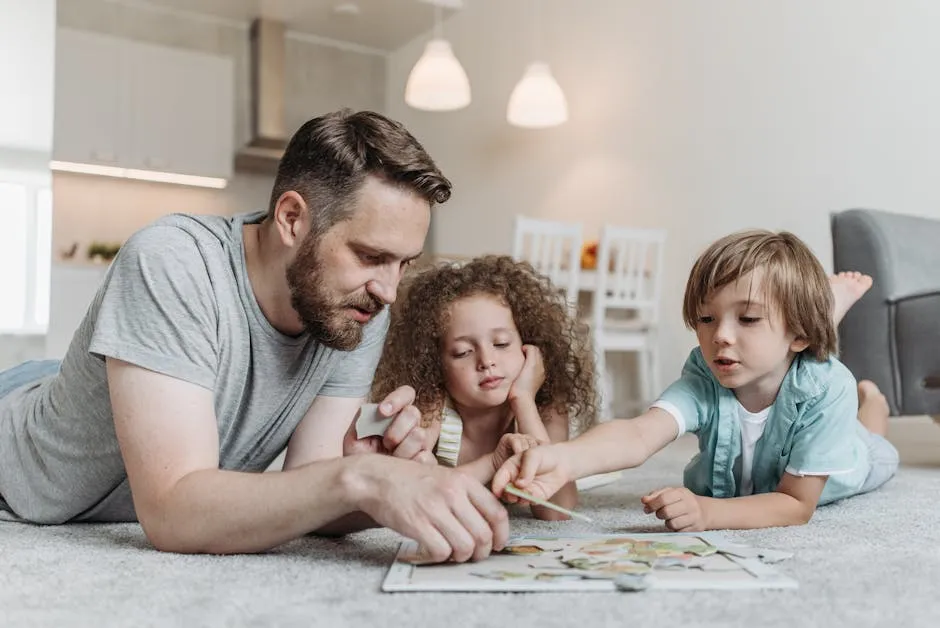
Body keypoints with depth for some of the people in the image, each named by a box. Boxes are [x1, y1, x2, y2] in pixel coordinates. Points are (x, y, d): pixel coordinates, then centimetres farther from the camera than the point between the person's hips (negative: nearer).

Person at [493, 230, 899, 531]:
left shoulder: (826, 387, -43)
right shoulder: (703, 382, -42)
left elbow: (797, 505, -42)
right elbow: (639, 434, -61)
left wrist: (709, 513, -60)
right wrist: (565, 458, -82)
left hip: (830, 473, 0)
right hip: (728, 481, 1)